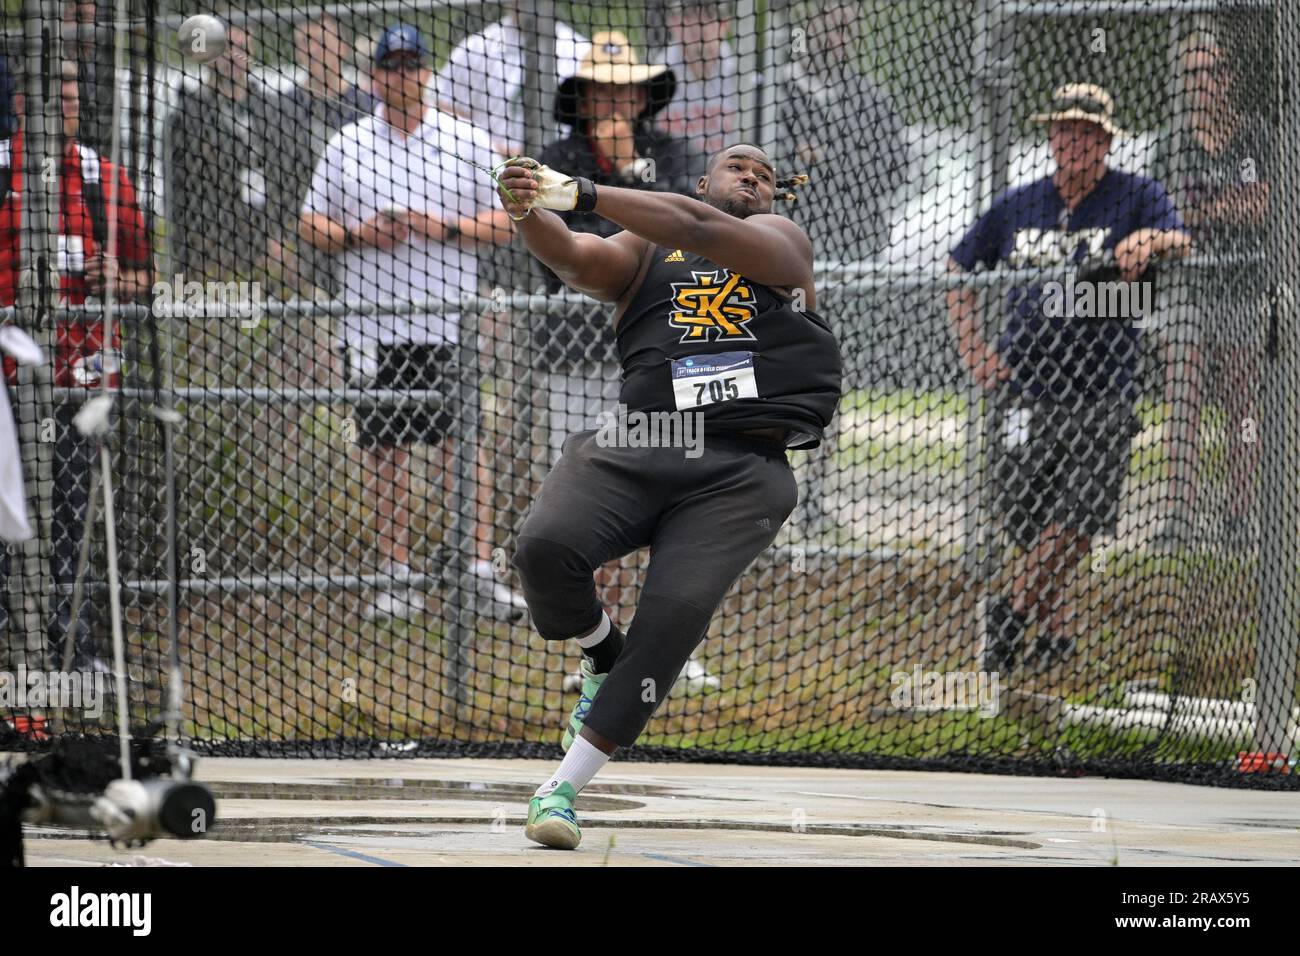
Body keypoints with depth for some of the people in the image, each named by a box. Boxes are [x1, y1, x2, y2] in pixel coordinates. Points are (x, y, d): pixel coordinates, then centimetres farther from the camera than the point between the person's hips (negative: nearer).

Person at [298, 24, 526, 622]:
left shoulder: (466, 142, 5)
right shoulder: (347, 146, 9)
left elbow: (505, 223, 3)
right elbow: (309, 224, 11)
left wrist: (443, 228, -13)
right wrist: (356, 235, -8)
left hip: (448, 322, -2)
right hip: (373, 325, 2)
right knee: (385, 447, 3)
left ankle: (481, 570, -6)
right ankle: (396, 578, 8)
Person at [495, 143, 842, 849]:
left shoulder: (781, 242, 17)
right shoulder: (644, 250, 21)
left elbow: (701, 230, -3)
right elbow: (574, 259, 0)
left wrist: (581, 194, -12)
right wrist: (527, 211, -24)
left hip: (740, 476, -1)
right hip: (636, 449, 1)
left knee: (675, 613, -21)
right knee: (546, 548, -27)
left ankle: (564, 785, -14)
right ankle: (601, 656, 7)